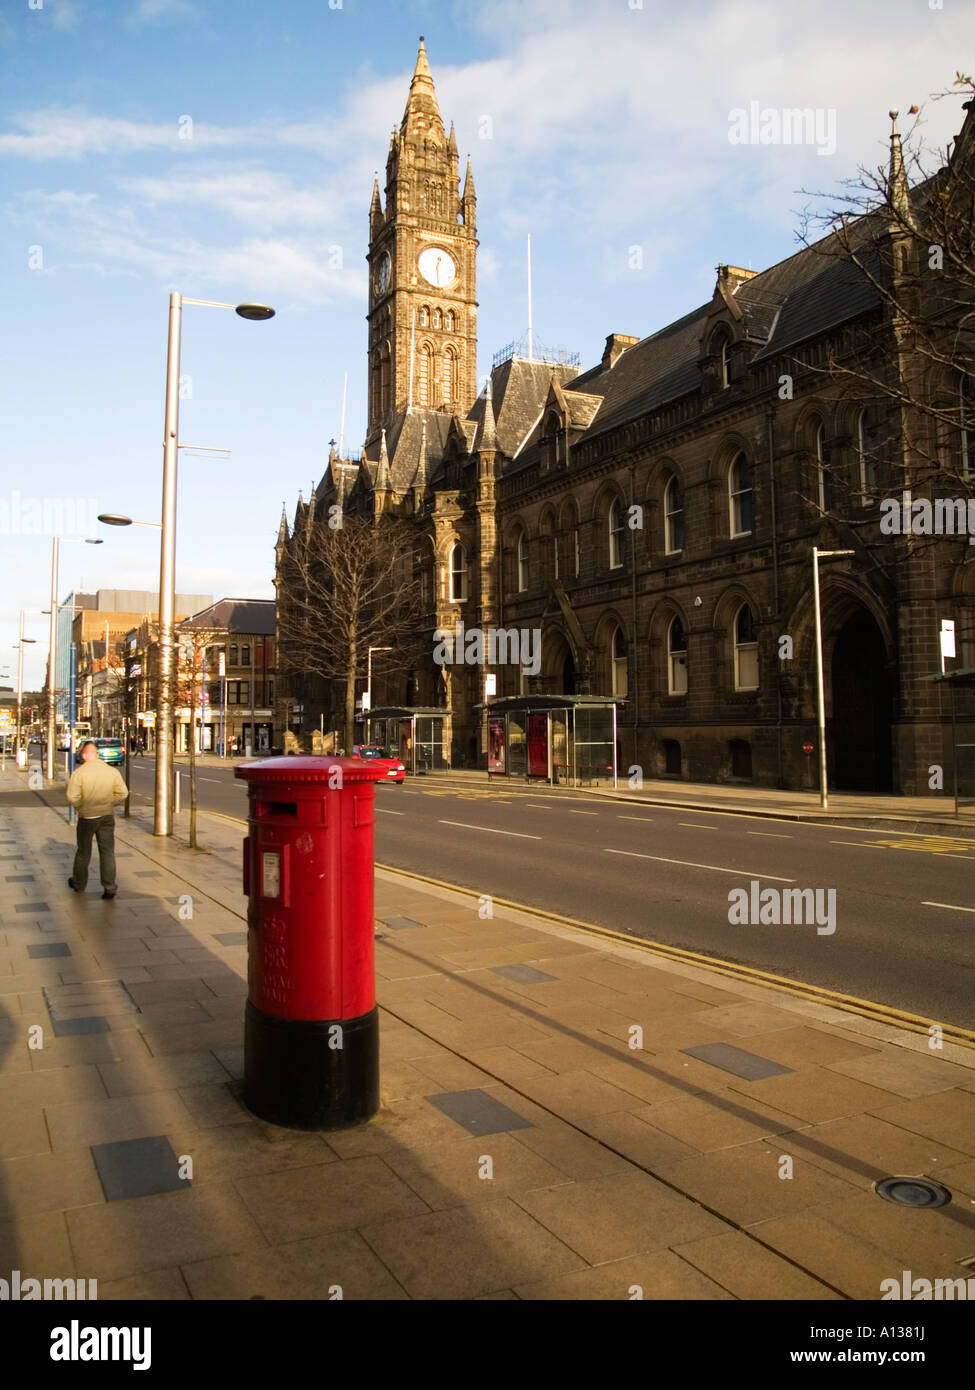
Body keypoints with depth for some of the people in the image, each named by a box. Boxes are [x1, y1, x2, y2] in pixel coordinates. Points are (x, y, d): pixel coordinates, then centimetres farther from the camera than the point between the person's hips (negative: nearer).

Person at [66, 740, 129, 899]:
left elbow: (73, 796, -14)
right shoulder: (113, 771, -3)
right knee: (107, 852, 3)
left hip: (87, 817, -1)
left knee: (83, 852, 15)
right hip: (107, 816, 1)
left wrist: (80, 807, 5)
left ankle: (79, 884, 31)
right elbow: (122, 793, -2)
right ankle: (109, 887, -4)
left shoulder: (79, 772, -11)